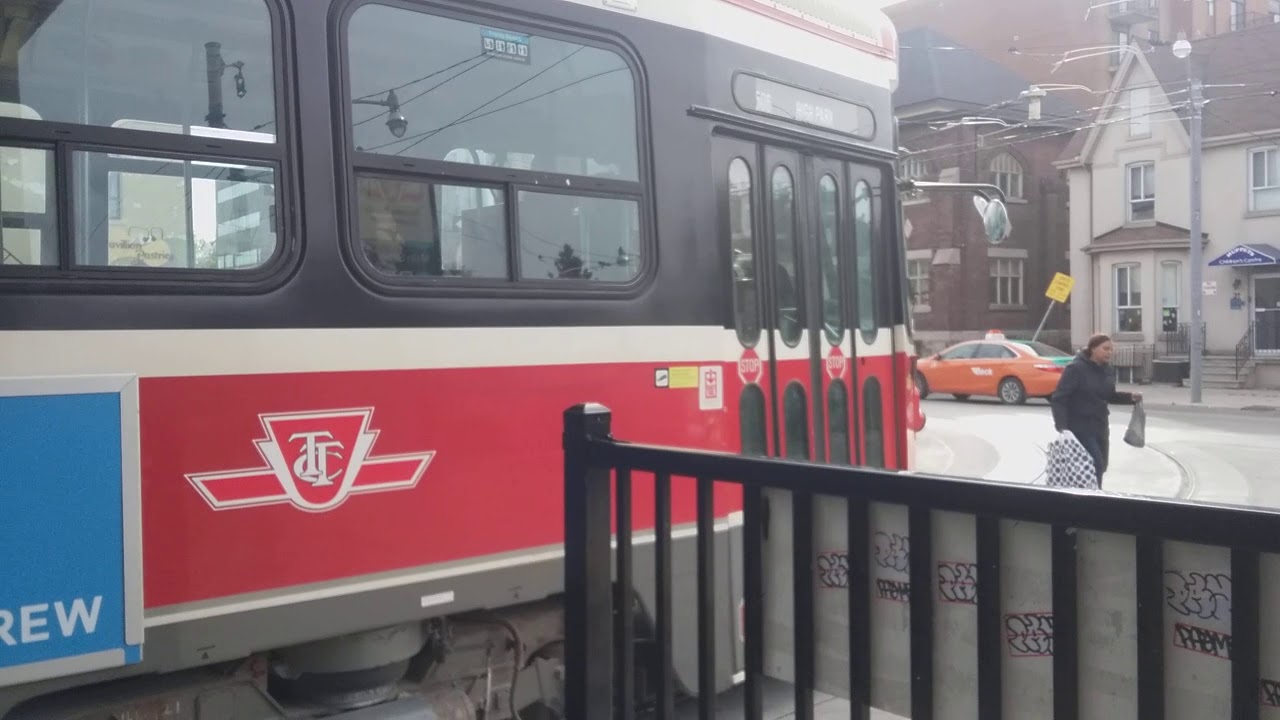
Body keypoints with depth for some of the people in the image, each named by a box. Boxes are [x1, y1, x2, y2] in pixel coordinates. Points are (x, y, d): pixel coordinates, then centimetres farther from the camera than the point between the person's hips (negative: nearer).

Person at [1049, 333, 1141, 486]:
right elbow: (1059, 398, -18)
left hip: (1100, 427, 8)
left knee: (1100, 467, 14)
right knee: (1095, 467, -12)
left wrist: (1131, 397, 4)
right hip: (1080, 428, -8)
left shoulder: (1108, 370, 7)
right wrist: (1061, 427, -27)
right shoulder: (1075, 368, -16)